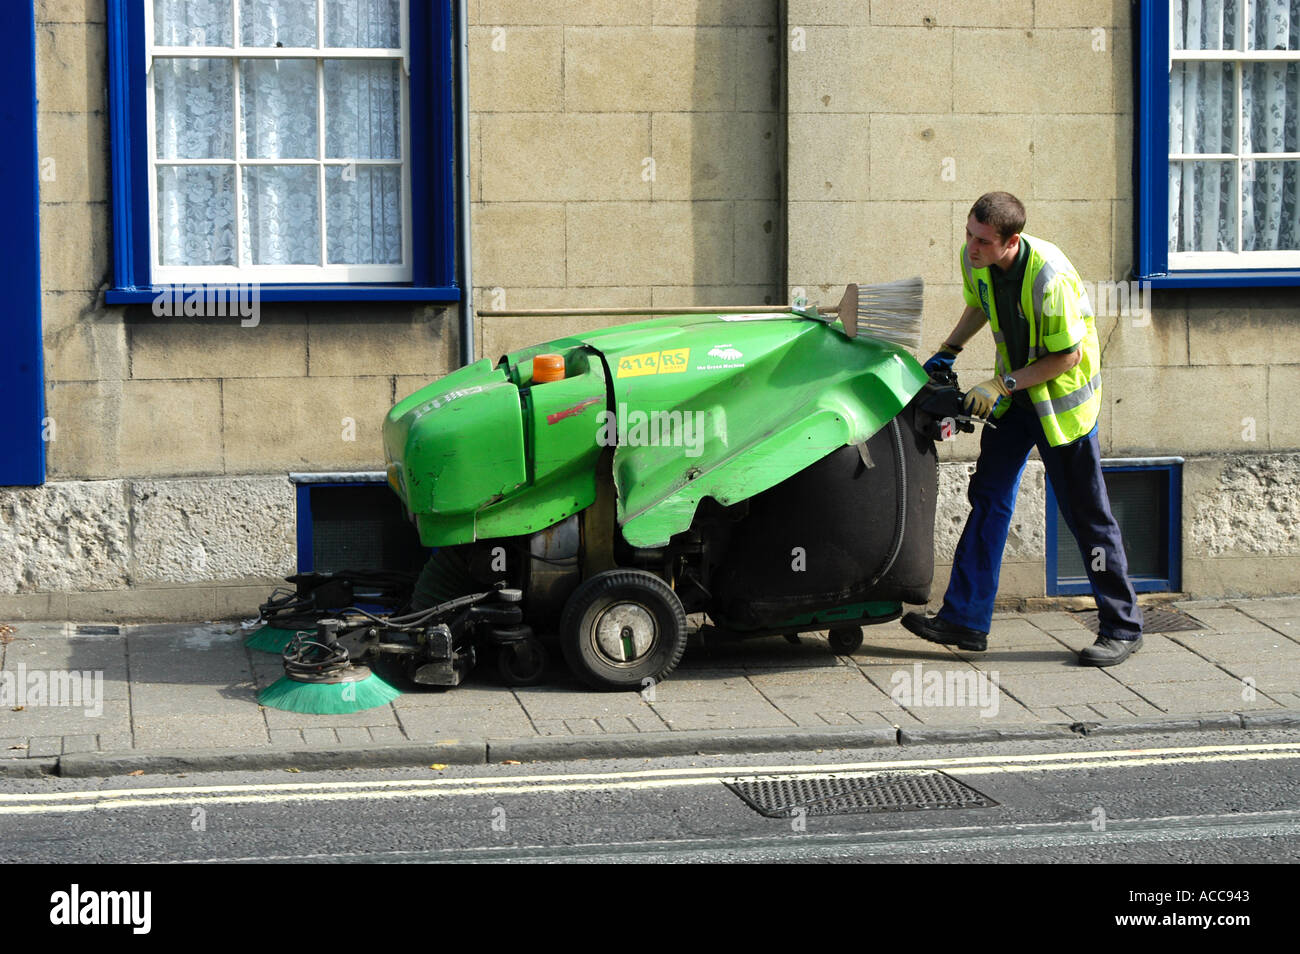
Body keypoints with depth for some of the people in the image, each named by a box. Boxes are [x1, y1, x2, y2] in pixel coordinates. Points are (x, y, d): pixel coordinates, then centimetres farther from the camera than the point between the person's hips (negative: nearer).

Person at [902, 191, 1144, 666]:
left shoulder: (1048, 276, -30)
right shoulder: (974, 260, -9)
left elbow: (1066, 357, -22)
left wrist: (1002, 385, -23)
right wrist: (948, 351, 5)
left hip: (1062, 394, -7)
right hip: (1015, 391, 7)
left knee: (1085, 513, -2)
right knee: (989, 498, 3)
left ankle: (1122, 627, 9)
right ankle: (965, 619, 5)